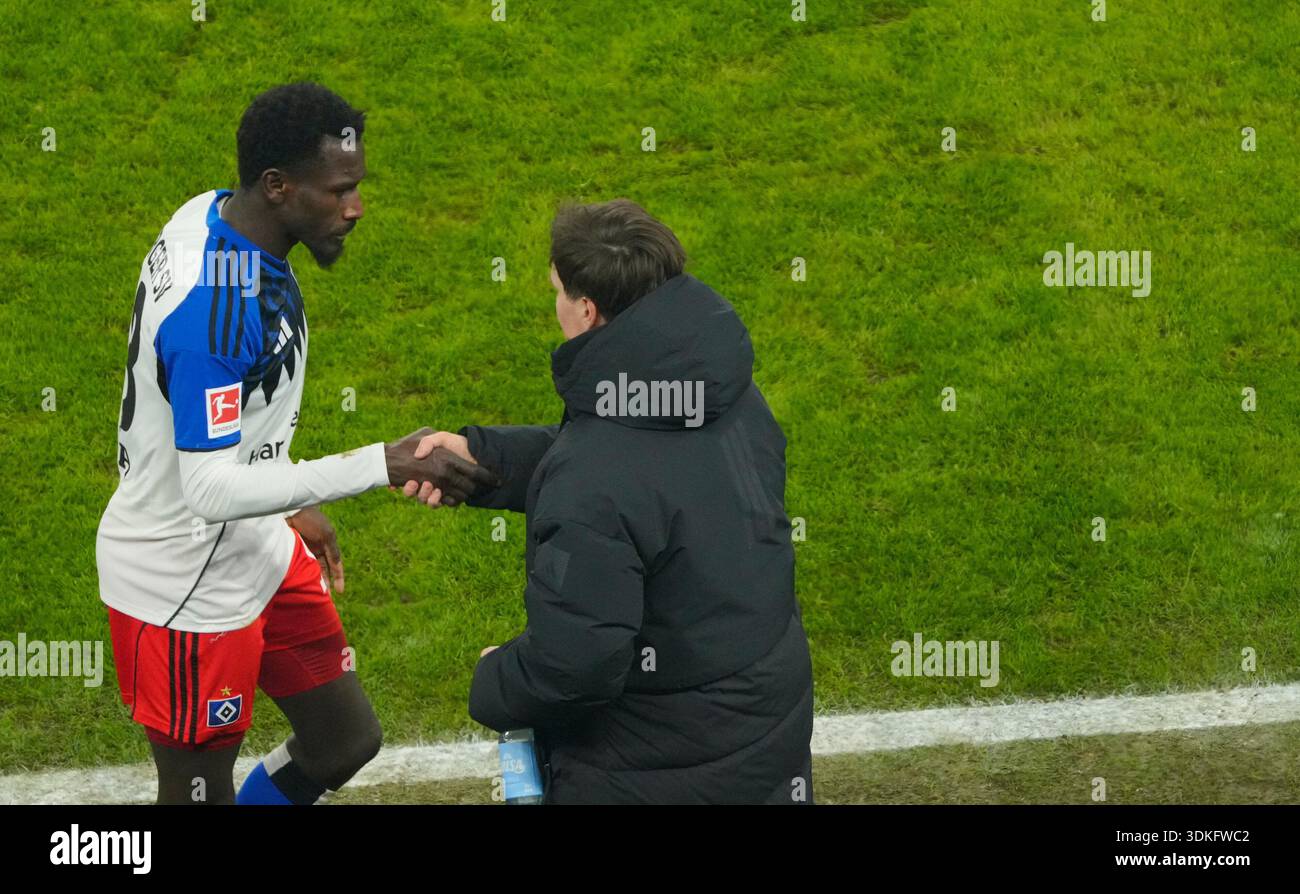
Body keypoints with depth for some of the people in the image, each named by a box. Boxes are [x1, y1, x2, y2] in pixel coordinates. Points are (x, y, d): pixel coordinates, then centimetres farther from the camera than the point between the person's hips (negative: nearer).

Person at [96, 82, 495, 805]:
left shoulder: (214, 214, -4)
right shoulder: (213, 305, -32)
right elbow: (212, 489, -31)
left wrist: (293, 502, 18)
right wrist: (384, 466, -31)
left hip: (258, 553, 9)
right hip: (189, 589, -9)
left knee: (346, 742, 16)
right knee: (200, 787, 7)